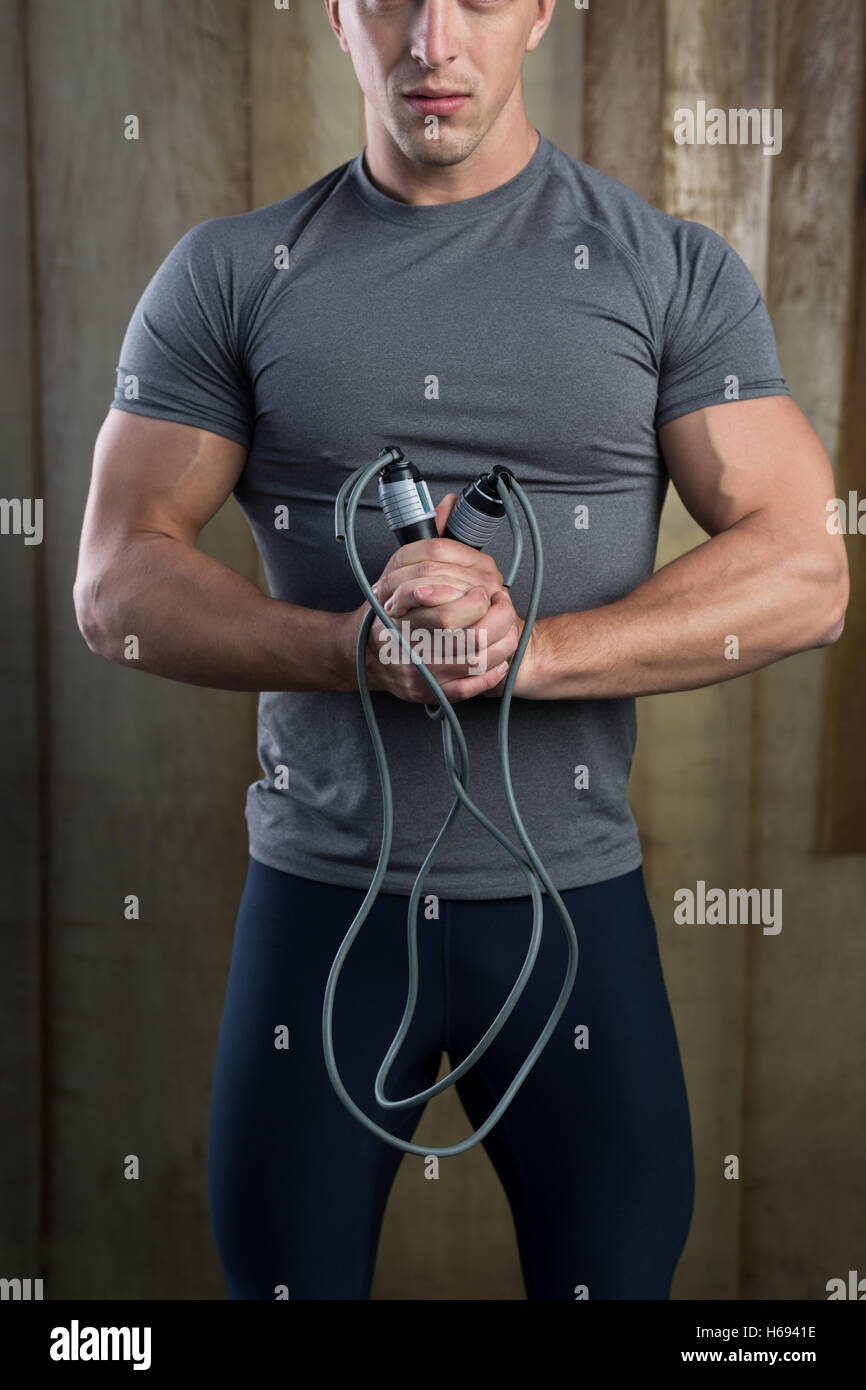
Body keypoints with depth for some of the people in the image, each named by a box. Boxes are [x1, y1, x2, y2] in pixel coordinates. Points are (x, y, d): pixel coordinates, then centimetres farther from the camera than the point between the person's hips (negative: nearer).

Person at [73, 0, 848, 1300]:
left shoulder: (672, 269, 1)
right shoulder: (231, 275, 3)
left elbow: (802, 573, -6)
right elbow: (117, 584, -2)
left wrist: (530, 648, -20)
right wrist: (352, 648, -20)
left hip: (574, 897, 0)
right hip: (321, 891, 1)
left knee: (619, 1268, 12)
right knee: (282, 1269, 14)